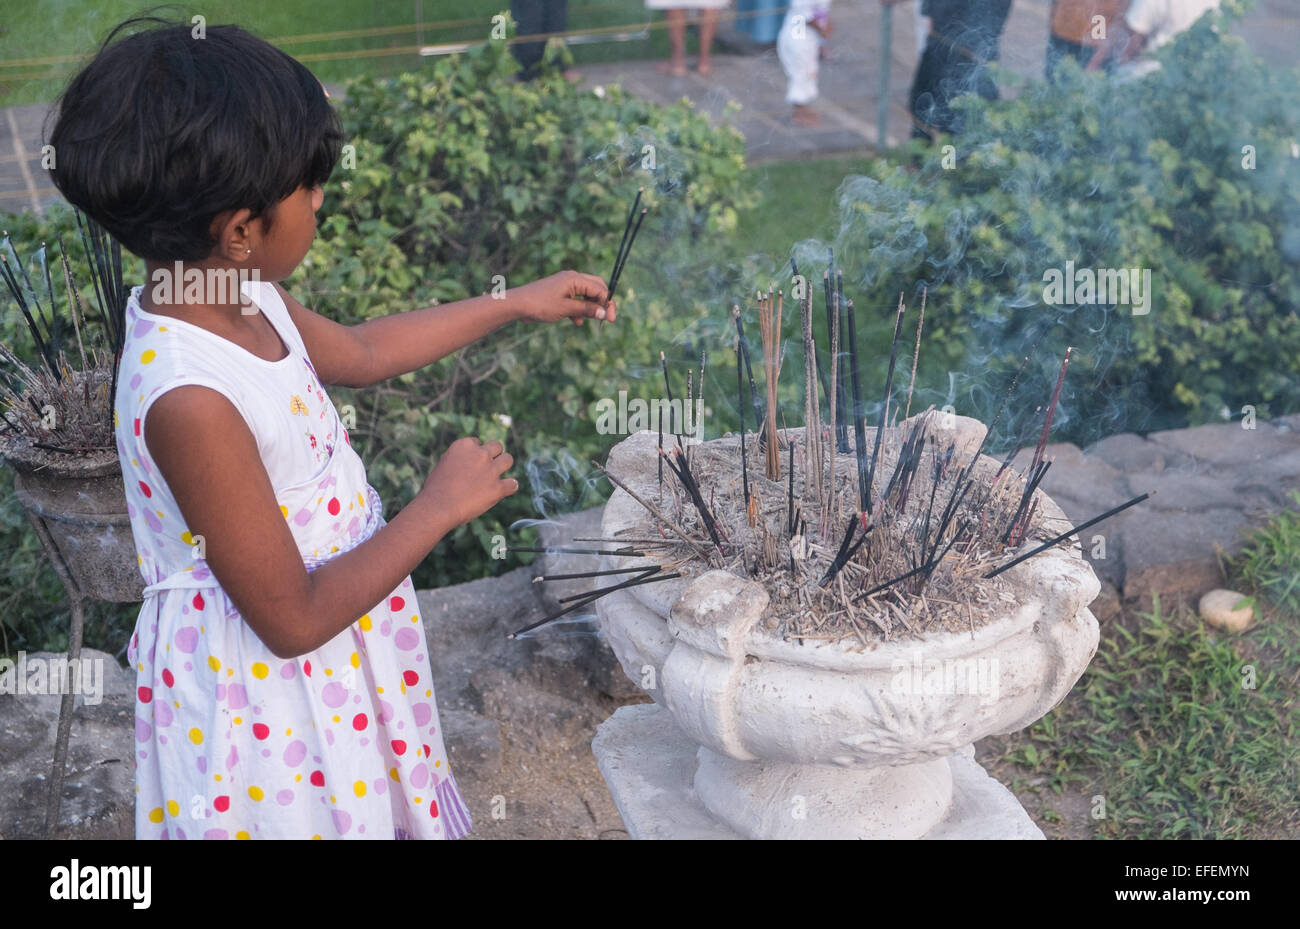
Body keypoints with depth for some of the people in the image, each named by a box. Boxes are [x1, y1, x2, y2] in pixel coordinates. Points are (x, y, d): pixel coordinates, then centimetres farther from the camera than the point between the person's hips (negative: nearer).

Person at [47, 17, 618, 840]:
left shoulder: (242, 297, -8)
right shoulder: (190, 401, -35)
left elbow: (361, 351, 13)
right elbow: (292, 618, -29)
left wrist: (518, 303, 15)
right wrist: (440, 506, -22)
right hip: (265, 693, -8)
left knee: (376, 794, 27)